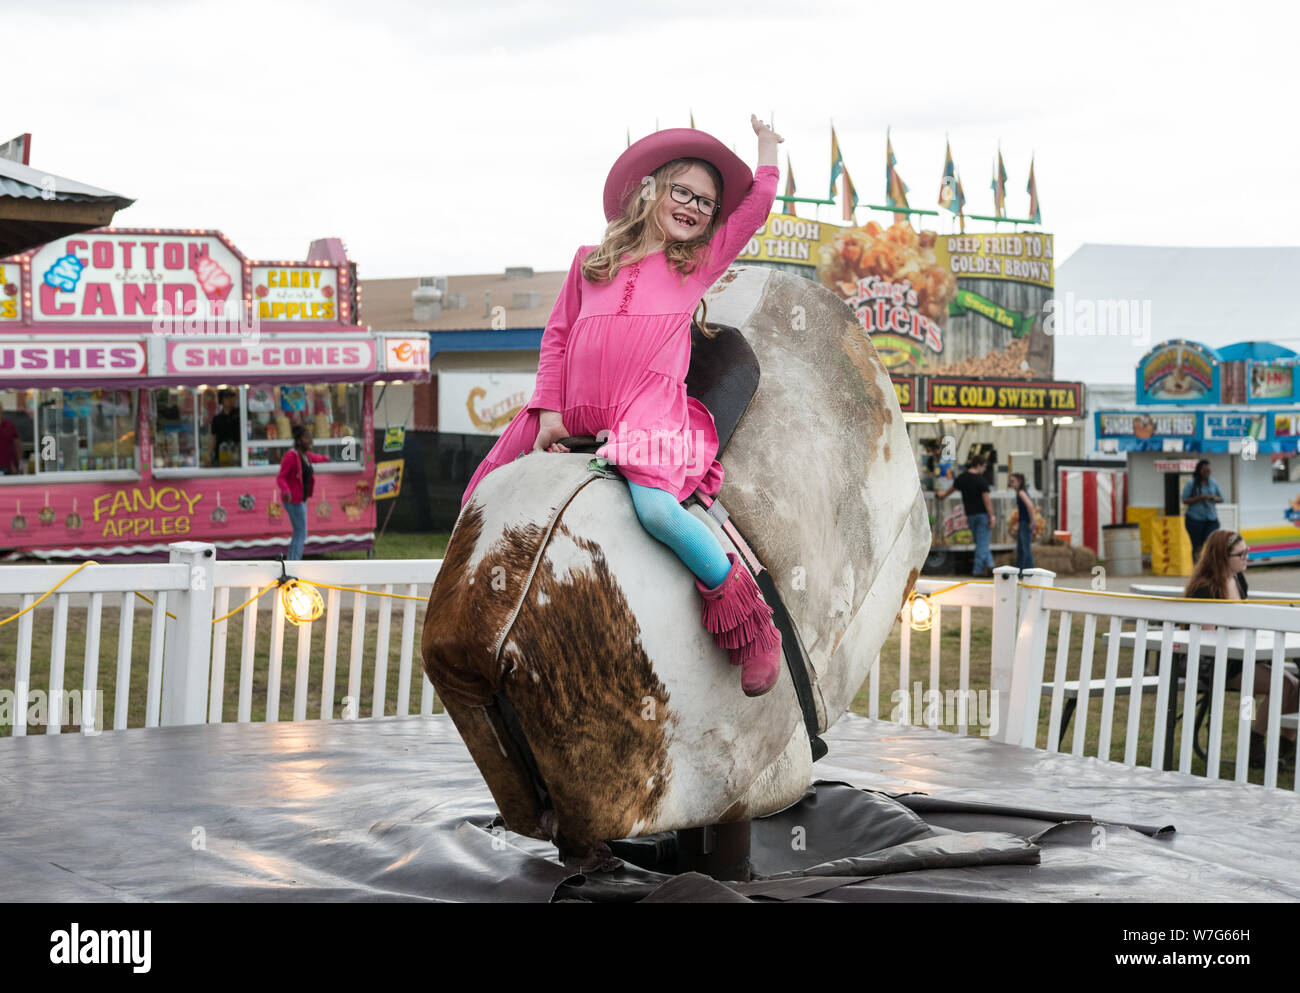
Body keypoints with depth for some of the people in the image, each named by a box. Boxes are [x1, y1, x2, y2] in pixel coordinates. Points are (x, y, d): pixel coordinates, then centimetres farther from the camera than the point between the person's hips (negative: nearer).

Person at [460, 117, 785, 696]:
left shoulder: (697, 264, 15)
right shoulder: (591, 262, 19)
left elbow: (755, 207, 18)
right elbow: (557, 337, 18)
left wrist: (767, 148, 30)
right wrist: (549, 412, 8)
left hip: (651, 419, -4)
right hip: (576, 423, 4)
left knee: (657, 507, -33)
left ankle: (749, 622, -19)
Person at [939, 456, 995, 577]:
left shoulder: (962, 478, 5)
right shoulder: (980, 480, -13)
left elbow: (952, 488, 24)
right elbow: (987, 499, -16)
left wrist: (944, 495, 45)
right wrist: (991, 516, -14)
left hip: (970, 514, 6)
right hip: (983, 513, -6)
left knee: (980, 542, 14)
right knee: (982, 543, -1)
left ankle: (989, 564, 5)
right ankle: (978, 570, -2)